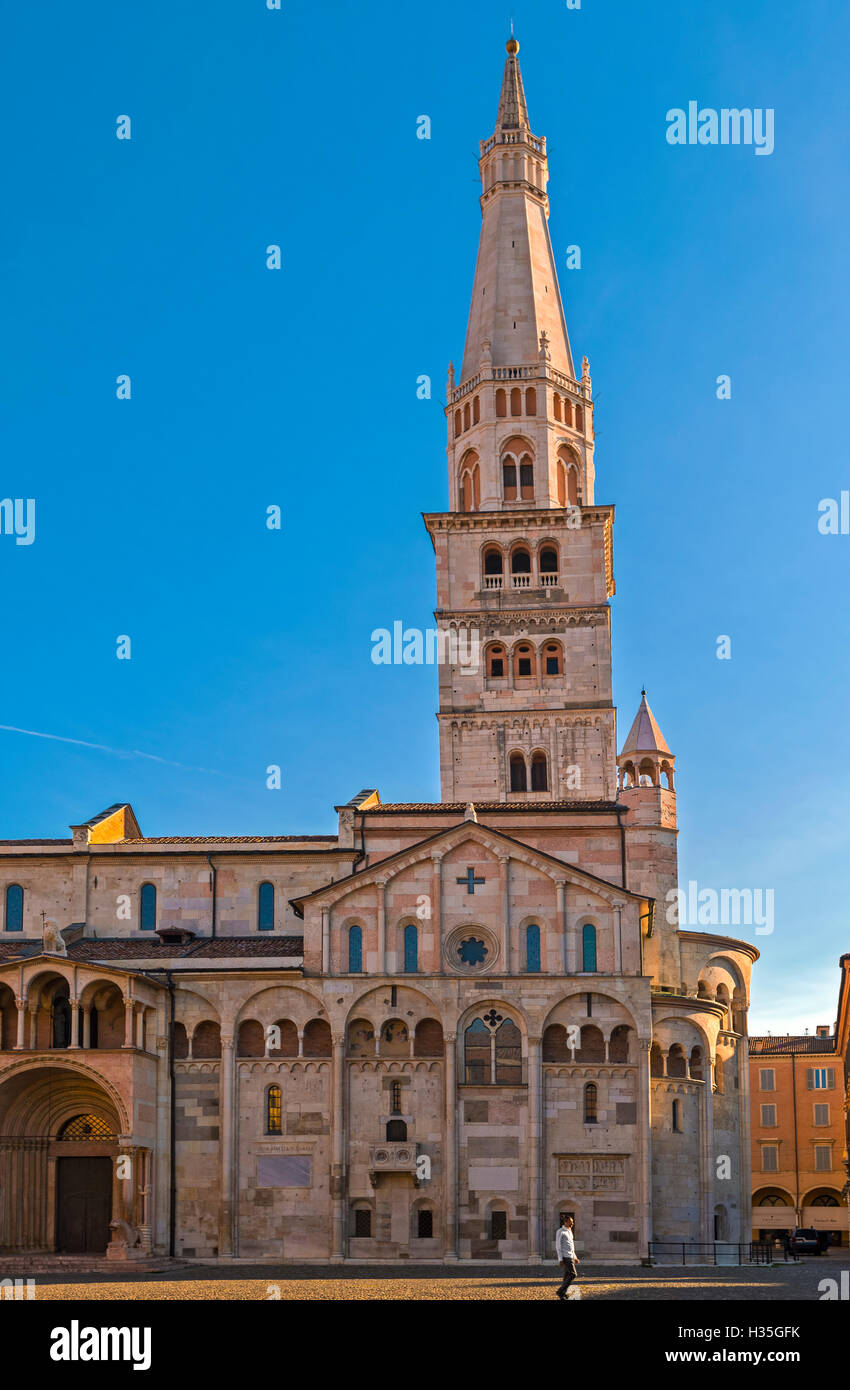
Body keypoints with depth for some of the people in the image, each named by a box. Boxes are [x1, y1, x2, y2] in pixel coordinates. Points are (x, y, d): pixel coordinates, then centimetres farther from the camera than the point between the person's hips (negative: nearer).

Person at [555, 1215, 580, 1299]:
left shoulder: (569, 1231, 19)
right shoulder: (560, 1232, -8)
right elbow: (558, 1246, -12)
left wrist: (575, 1258, 23)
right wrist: (560, 1259, -17)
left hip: (570, 1257, 9)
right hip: (565, 1257, -9)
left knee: (567, 1276, 7)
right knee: (573, 1274, -15)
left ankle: (563, 1295, 10)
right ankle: (560, 1291, -9)